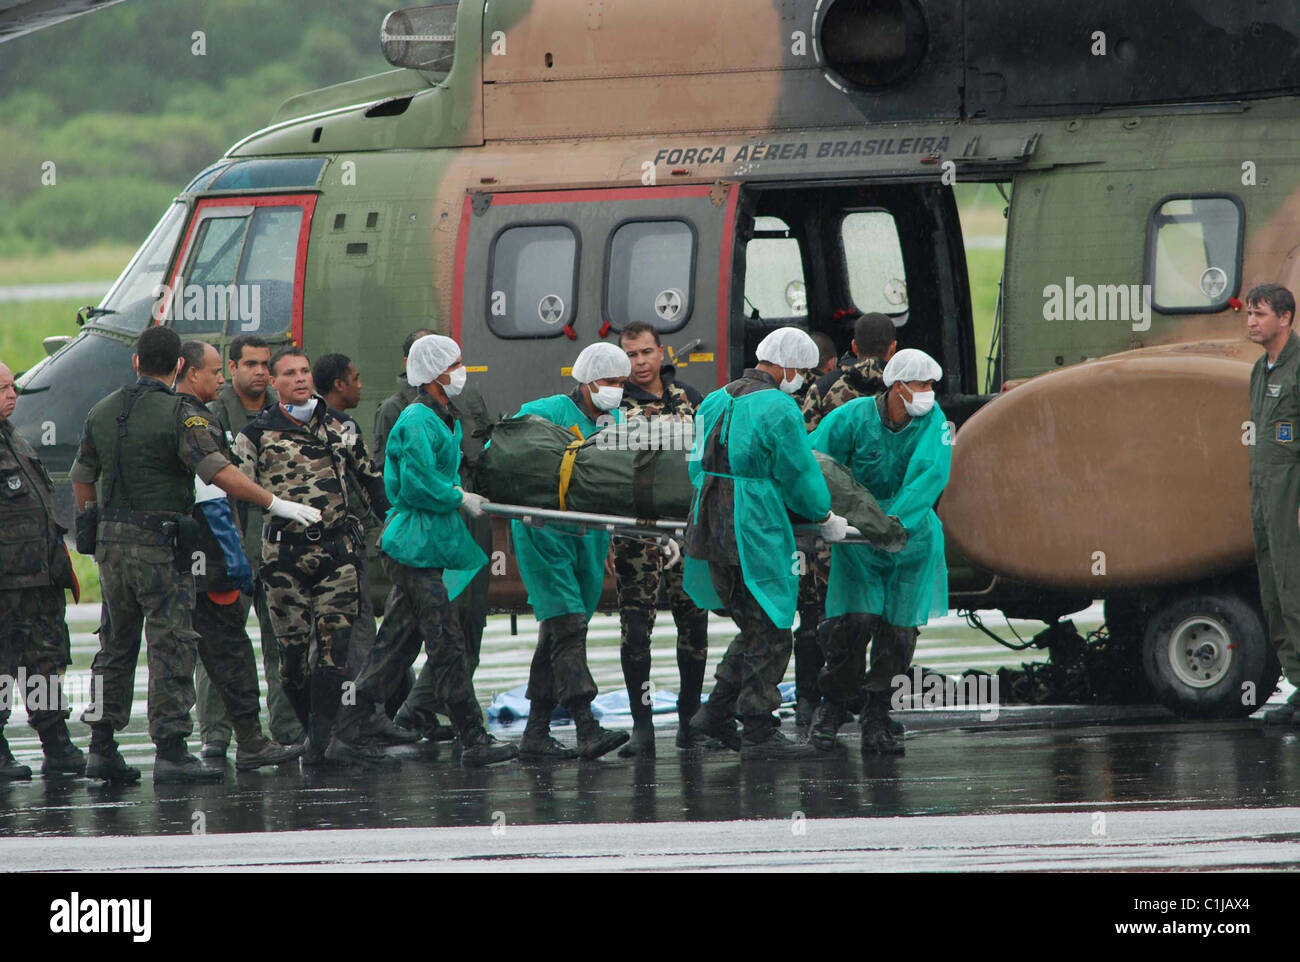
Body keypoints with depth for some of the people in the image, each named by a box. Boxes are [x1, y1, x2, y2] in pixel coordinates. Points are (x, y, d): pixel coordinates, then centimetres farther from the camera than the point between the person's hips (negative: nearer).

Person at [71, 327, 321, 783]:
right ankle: (171, 752, -9)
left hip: (111, 540, 6)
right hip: (160, 542, -6)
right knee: (172, 646, -4)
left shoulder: (102, 413, 9)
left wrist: (93, 525, 33)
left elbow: (81, 480, 17)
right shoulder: (179, 416, -11)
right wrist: (275, 503, -18)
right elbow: (218, 471, -21)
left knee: (116, 645, 14)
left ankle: (101, 749, 14)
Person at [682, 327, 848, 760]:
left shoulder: (714, 402, 11)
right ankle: (758, 732, 2)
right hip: (757, 537, -8)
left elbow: (697, 466, 18)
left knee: (755, 628, 19)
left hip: (710, 530, 8)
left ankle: (717, 711, 17)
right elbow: (801, 476, -9)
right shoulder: (779, 408, -14)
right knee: (770, 632, 1)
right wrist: (826, 519, 7)